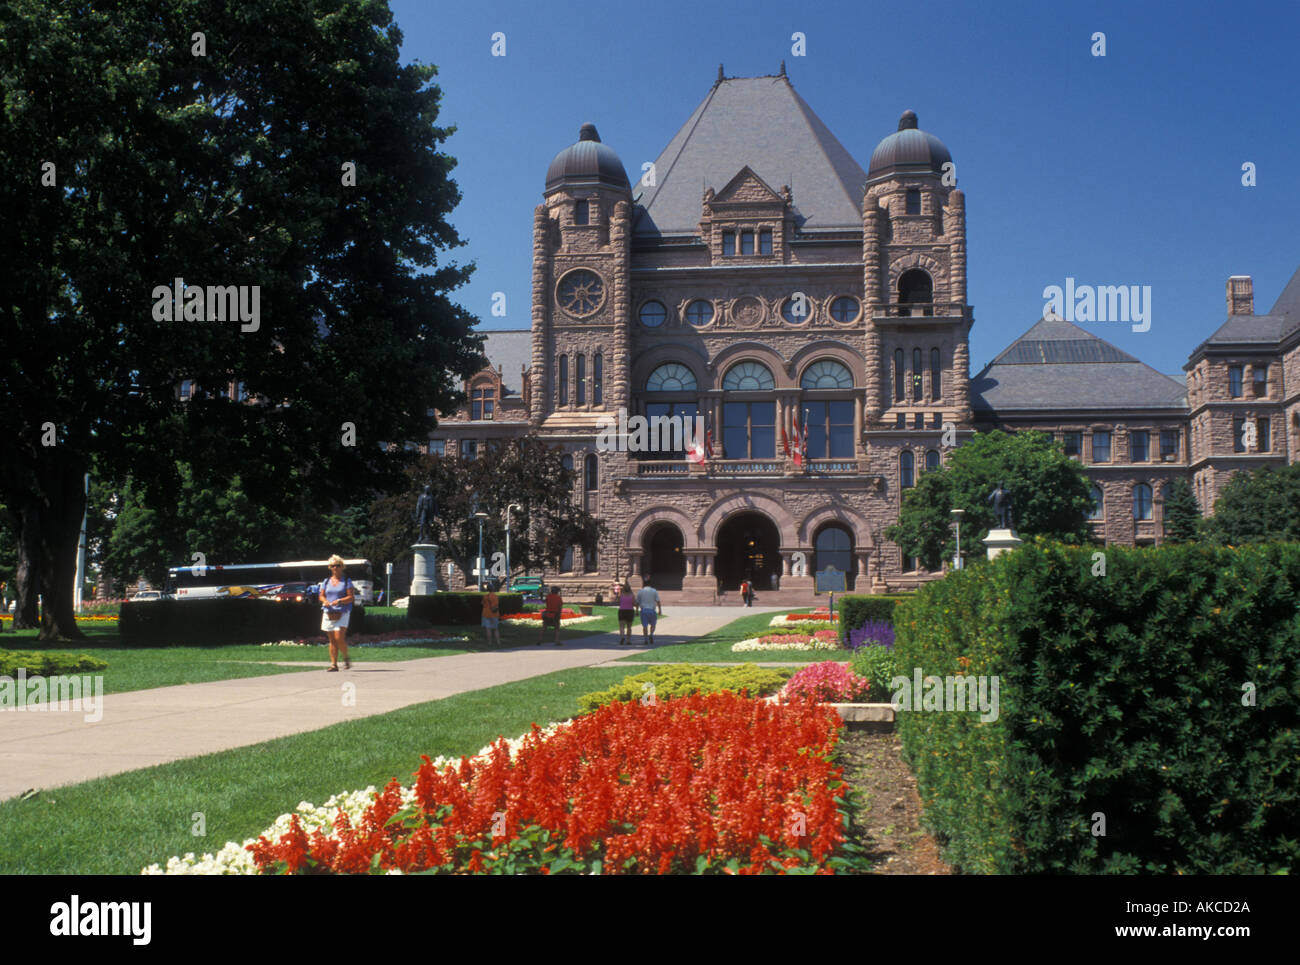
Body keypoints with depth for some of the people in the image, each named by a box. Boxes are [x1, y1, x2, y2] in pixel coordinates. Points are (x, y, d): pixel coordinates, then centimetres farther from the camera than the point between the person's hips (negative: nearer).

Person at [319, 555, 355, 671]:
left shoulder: (346, 581, 3)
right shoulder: (326, 582, 15)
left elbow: (351, 597, -3)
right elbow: (321, 596, 16)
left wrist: (339, 601, -17)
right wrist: (325, 601, -7)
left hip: (342, 613, -4)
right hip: (328, 613, 4)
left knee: (339, 638, -15)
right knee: (332, 640, 3)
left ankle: (346, 658, 7)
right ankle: (333, 664, 6)